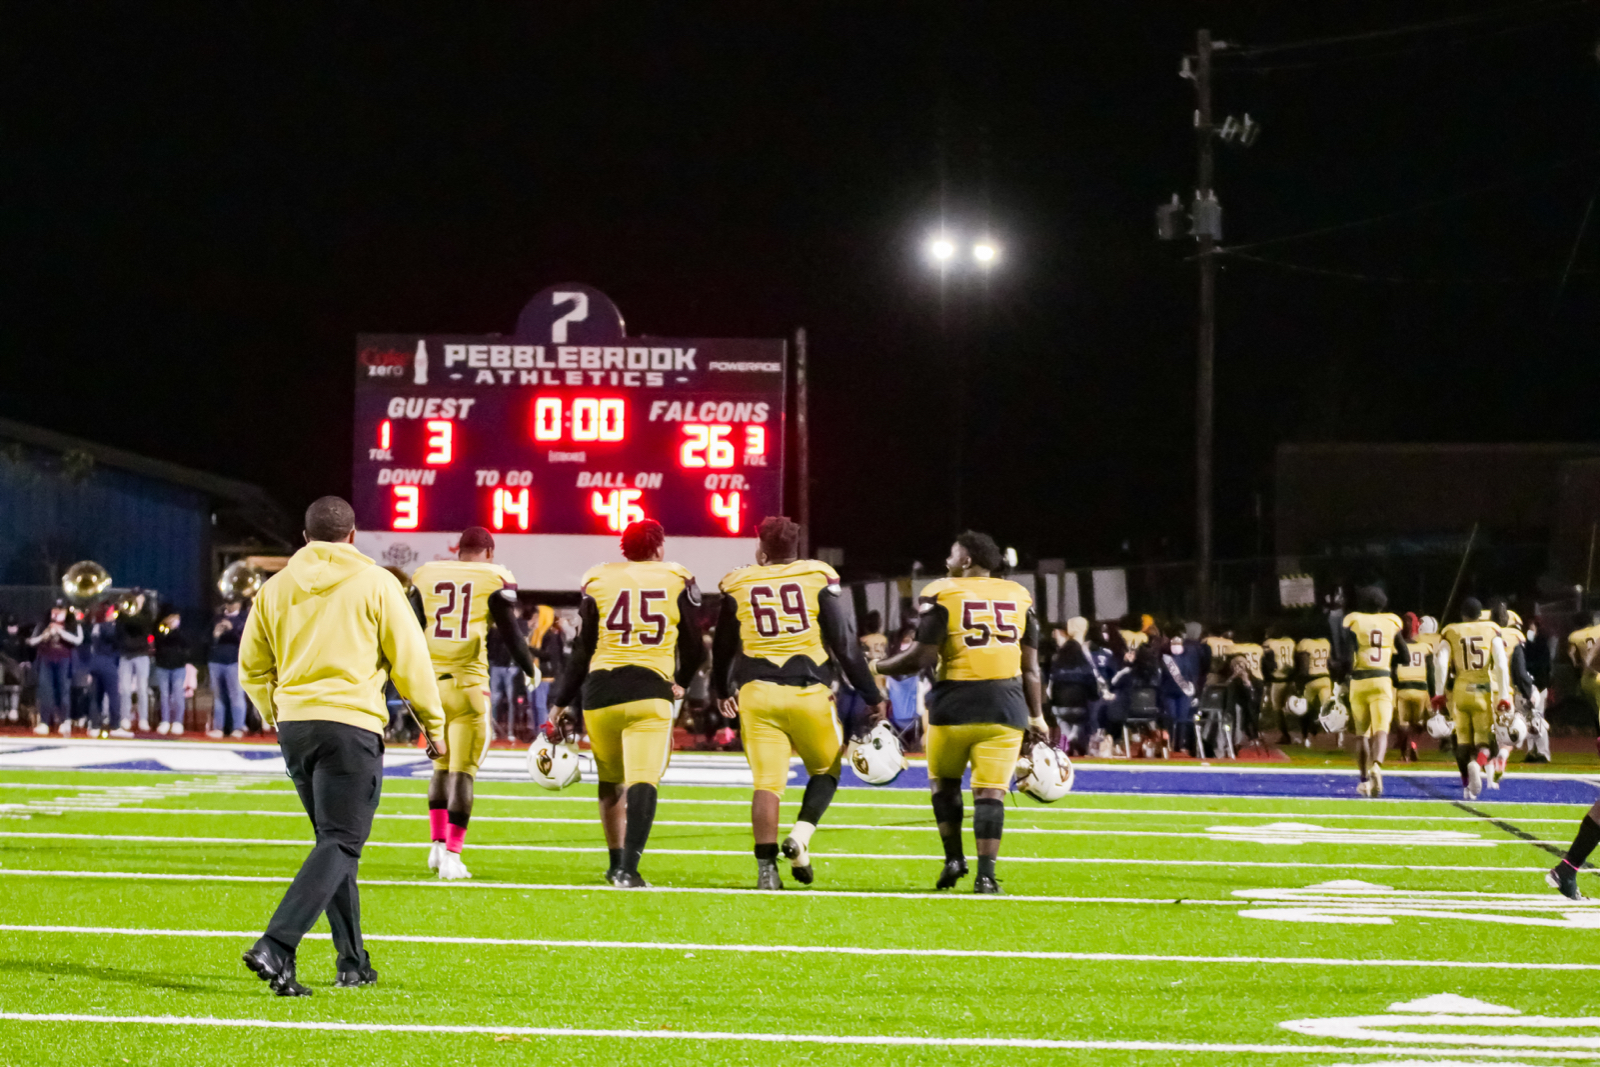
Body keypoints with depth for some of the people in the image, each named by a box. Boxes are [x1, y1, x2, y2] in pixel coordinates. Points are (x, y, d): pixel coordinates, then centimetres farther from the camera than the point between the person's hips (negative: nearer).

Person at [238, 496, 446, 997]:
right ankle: (275, 946, -24)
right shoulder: (374, 583, -3)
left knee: (336, 839, 17)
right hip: (351, 724, -5)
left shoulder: (275, 588, 9)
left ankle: (353, 963, 19)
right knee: (340, 845, -7)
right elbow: (409, 660, 0)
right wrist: (434, 724, 11)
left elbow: (252, 668, 15)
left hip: (294, 725, 5)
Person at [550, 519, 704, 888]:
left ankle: (617, 862, 27)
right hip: (649, 693, -2)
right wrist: (681, 682, 36)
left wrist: (562, 703, 16)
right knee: (643, 782, -10)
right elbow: (694, 649, 16)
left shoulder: (598, 582, 10)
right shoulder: (678, 583, 9)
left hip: (600, 692, 2)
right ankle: (628, 869, -25)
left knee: (611, 781, 21)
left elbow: (581, 652, 9)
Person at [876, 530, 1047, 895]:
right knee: (990, 792, 1)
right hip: (1005, 707, 2)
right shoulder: (1019, 596, 11)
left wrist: (880, 668, 8)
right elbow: (1030, 667, 10)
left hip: (956, 704, -2)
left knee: (943, 781, 19)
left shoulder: (942, 594, -2)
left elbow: (924, 655, -7)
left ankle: (954, 858, 15)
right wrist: (1037, 718, 14)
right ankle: (985, 875, -8)